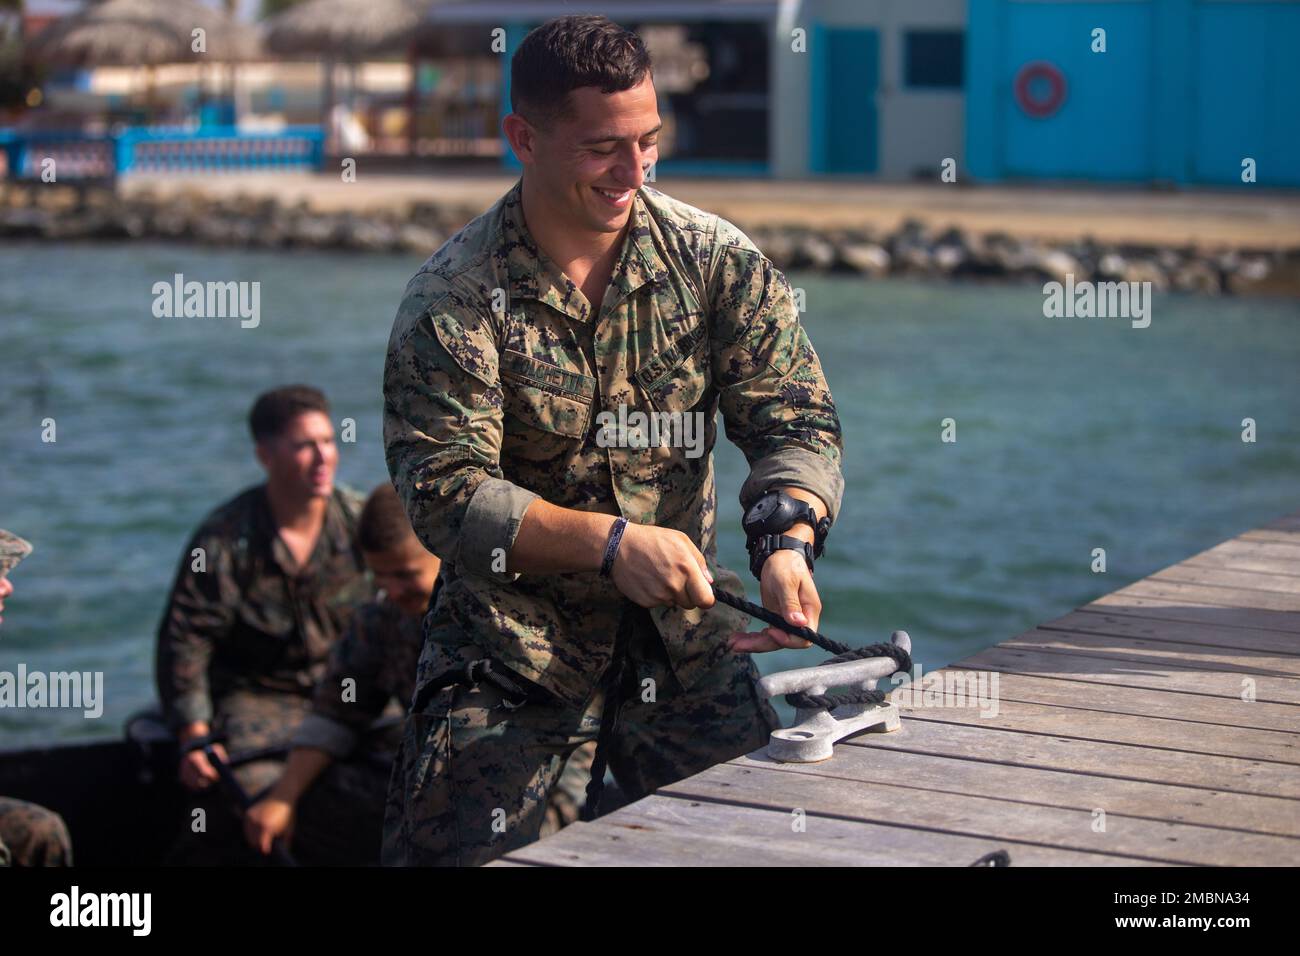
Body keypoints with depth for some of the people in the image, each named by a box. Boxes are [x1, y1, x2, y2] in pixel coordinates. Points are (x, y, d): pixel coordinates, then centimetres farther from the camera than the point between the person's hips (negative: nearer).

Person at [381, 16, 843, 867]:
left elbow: (797, 420, -4)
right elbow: (444, 491, -17)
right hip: (512, 635, -2)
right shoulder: (454, 296, -10)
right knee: (449, 855, -8)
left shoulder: (717, 260, -1)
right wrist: (611, 541, -30)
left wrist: (788, 539, -26)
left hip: (683, 635, 2)